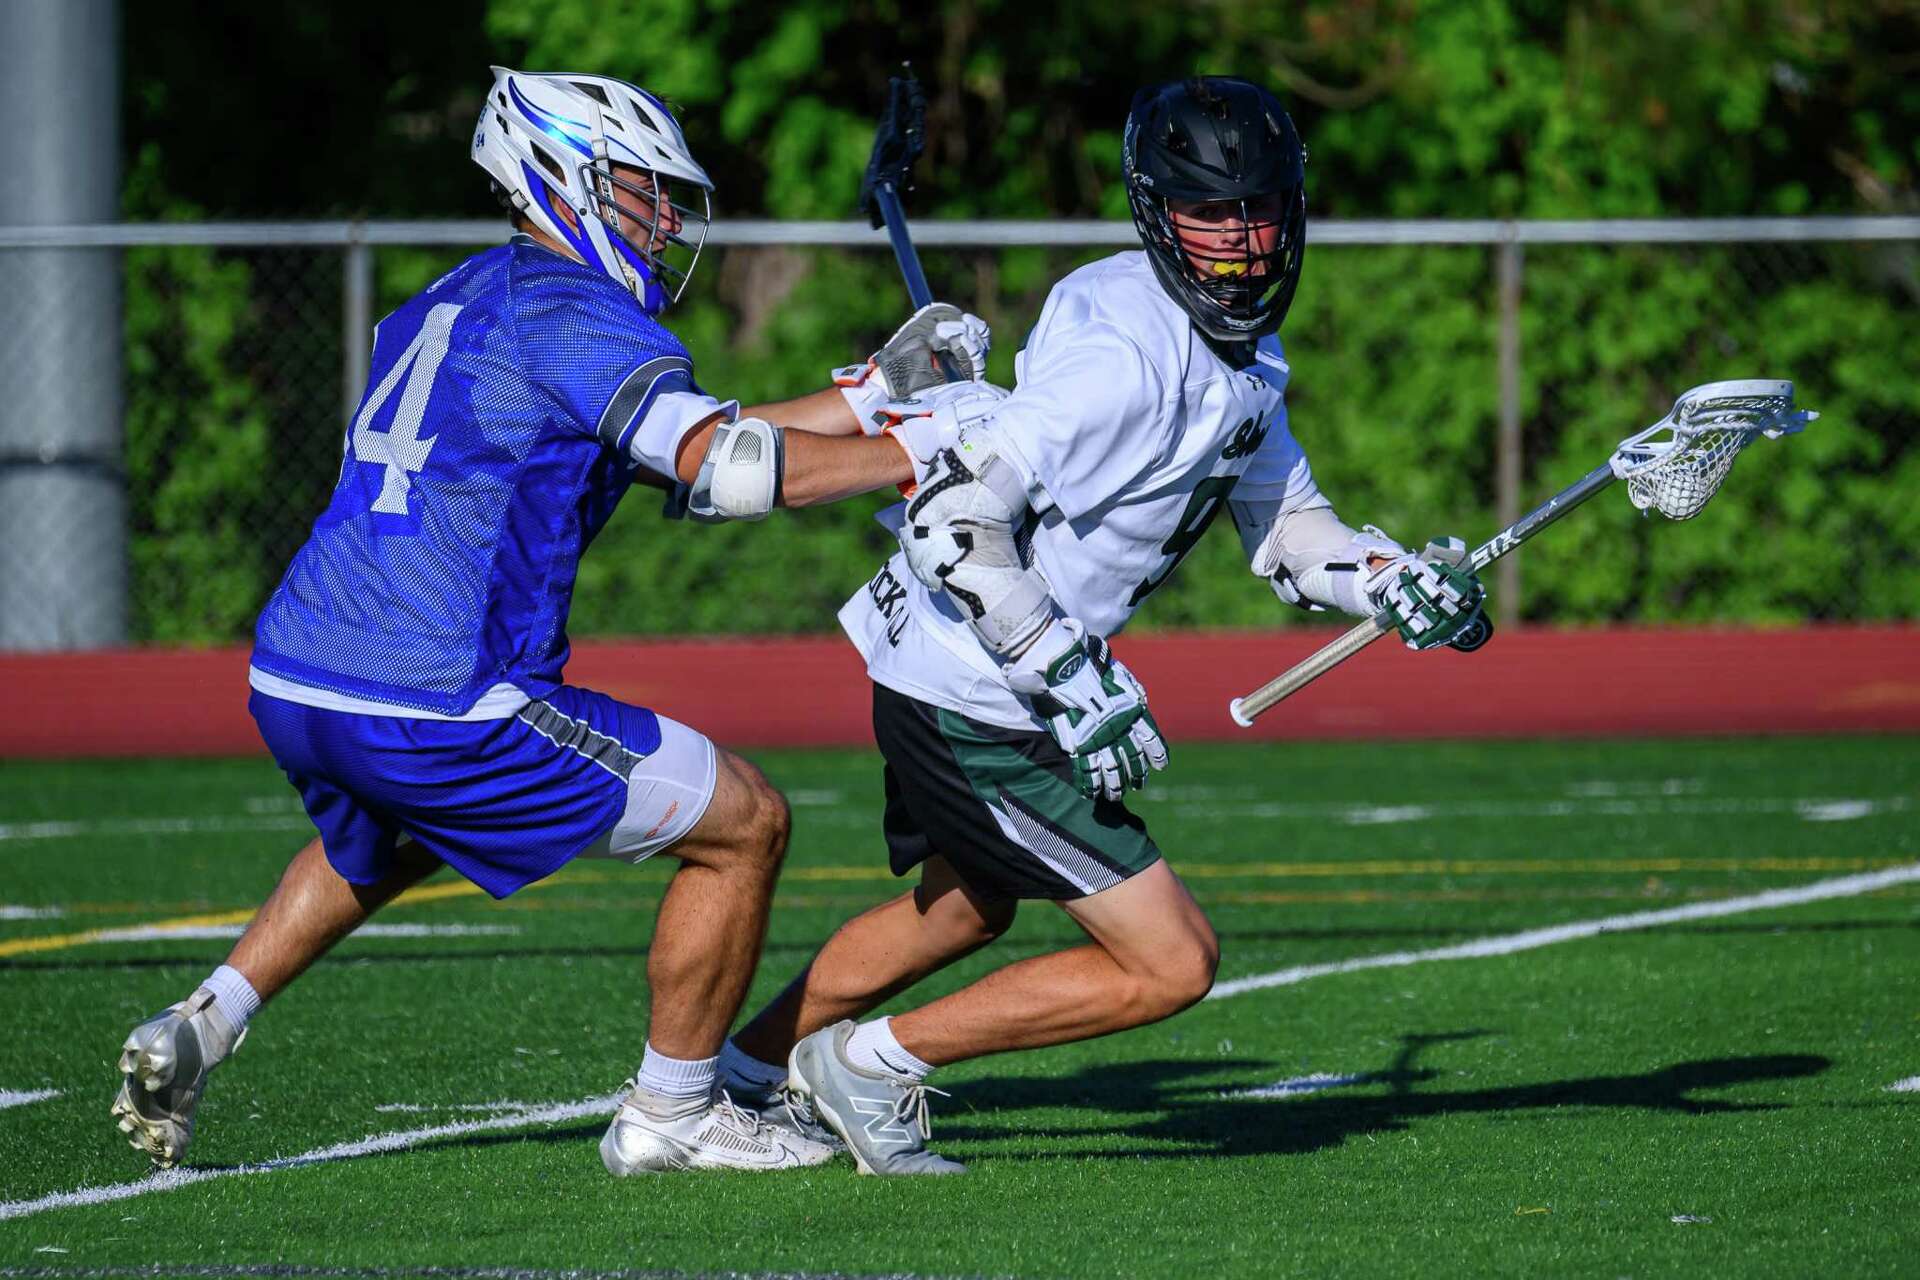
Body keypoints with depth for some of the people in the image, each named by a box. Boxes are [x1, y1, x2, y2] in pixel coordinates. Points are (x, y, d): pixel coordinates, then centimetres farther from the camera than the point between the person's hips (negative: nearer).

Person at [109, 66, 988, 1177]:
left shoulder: (455, 304, 21)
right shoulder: (577, 317, -7)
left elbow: (683, 443, 23)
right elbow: (725, 469, -20)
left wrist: (877, 388, 21)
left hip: (289, 688, 9)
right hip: (438, 711, -9)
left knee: (387, 836, 42)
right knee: (745, 822, 5)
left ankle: (199, 1030, 24)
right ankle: (671, 1114, 16)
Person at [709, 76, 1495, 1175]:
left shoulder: (1241, 361, 6)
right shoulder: (1126, 353, -25)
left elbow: (1286, 526, 18)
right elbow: (952, 515, -29)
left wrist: (1397, 584, -2)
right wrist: (1075, 687, -26)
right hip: (980, 704, -10)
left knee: (970, 908, 34)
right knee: (1170, 964, -7)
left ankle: (743, 1074, 48)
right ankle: (874, 1061, 3)